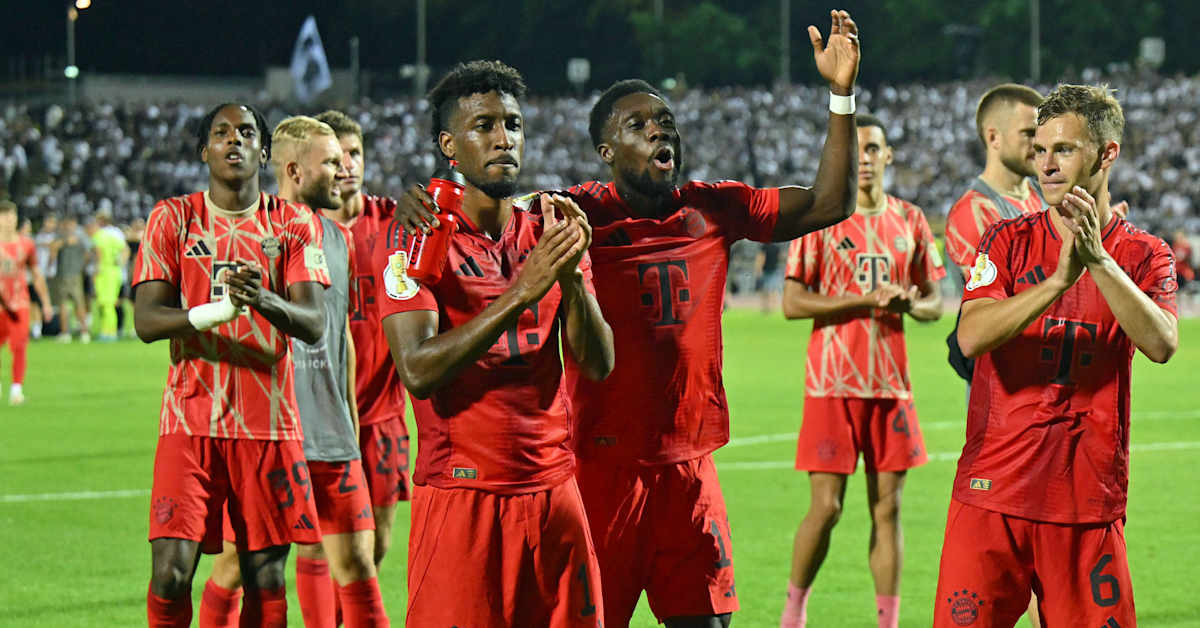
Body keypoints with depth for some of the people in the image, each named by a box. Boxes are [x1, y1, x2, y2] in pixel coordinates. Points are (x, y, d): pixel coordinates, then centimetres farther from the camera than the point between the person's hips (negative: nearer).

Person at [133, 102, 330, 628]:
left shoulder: (294, 225, 6)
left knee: (265, 577, 2)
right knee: (171, 570, -11)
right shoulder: (173, 219, 5)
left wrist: (264, 300, -27)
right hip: (191, 421, -1)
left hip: (269, 423, 1)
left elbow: (314, 324, -5)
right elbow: (145, 320, -4)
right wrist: (218, 308, -24)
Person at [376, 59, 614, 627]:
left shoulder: (549, 231, 11)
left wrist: (570, 275, -14)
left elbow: (597, 364, 3)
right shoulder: (414, 237, -4)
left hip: (553, 489, 5)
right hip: (460, 495, -5)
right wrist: (522, 291, -22)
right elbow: (418, 371, -16)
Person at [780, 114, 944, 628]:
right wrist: (866, 299, -16)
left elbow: (933, 303, 16)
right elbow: (792, 303, -8)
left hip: (890, 383, 3)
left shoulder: (909, 220, 10)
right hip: (833, 383, -3)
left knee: (887, 508, 3)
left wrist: (911, 304, -8)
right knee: (825, 507, -6)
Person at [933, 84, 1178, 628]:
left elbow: (1161, 344, -14)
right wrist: (1060, 278, -22)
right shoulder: (1008, 240, 5)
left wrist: (1098, 259, -23)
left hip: (1089, 499, 0)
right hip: (993, 491, 0)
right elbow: (971, 337, -11)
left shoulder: (1145, 255, 5)